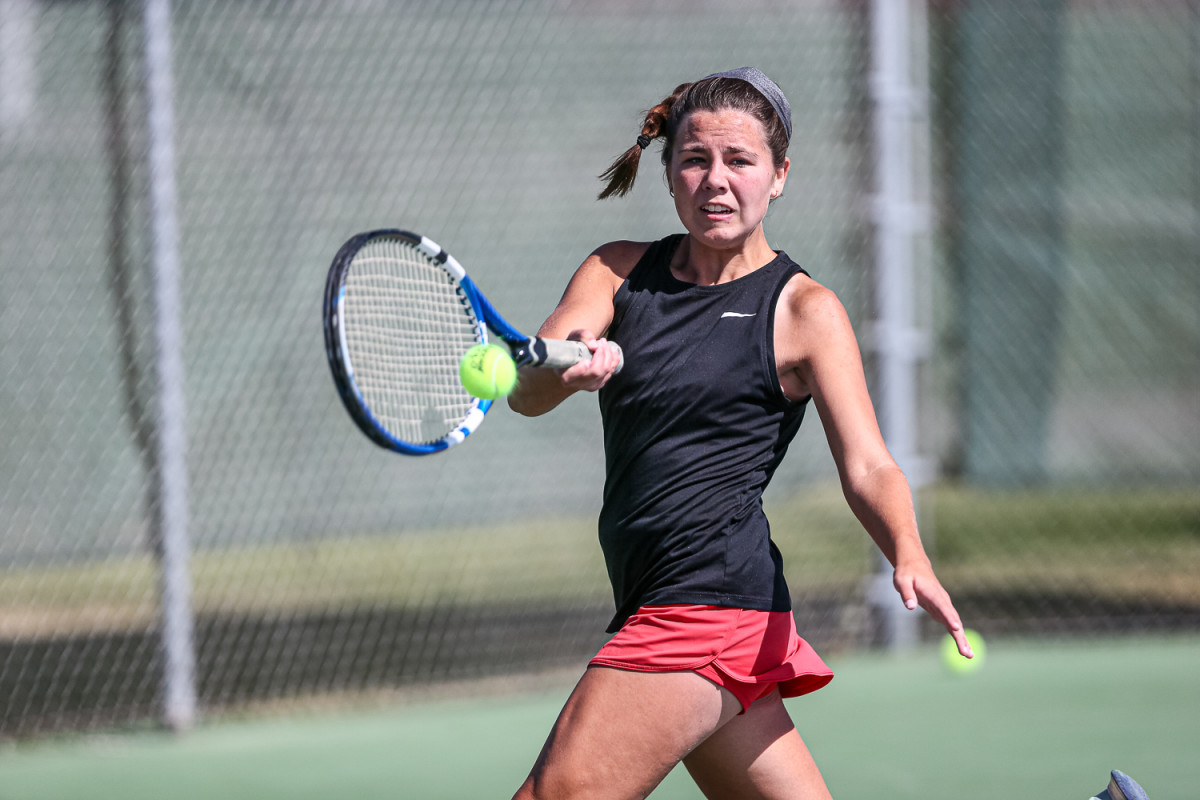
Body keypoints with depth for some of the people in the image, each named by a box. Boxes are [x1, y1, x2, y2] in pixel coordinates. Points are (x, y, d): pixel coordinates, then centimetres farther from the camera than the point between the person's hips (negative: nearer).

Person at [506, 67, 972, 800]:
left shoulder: (805, 310, -2)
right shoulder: (620, 273, 11)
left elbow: (868, 468, -11)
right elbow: (528, 394, -5)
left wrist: (910, 560, -32)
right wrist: (569, 367, -30)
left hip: (710, 596, -6)